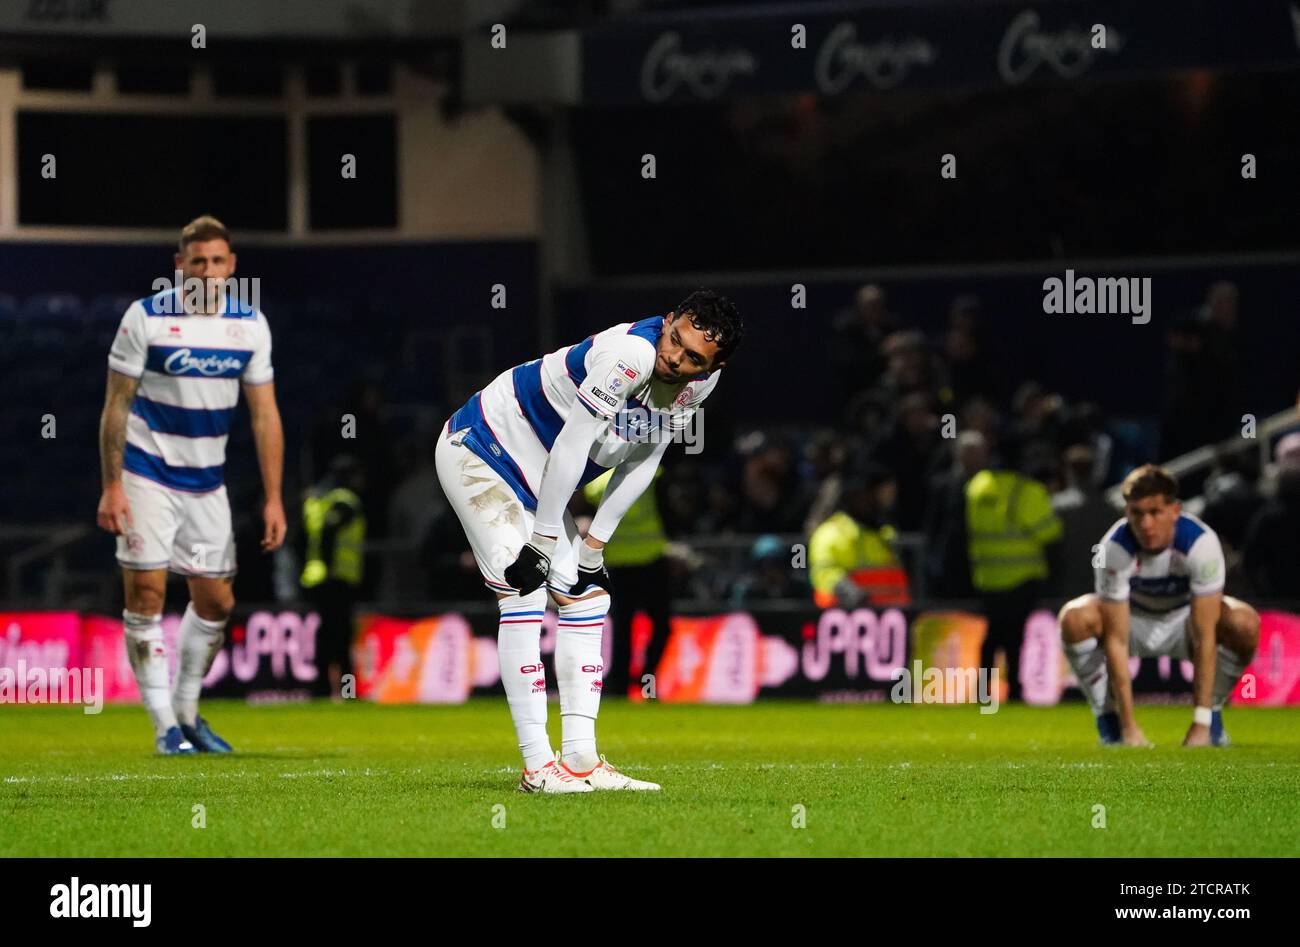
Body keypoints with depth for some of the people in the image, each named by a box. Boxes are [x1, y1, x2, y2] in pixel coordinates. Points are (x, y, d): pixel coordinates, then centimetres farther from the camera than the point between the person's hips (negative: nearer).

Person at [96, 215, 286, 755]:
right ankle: (165, 726, -3)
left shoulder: (250, 325, -1)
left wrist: (273, 498, -1)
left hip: (207, 482, 4)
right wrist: (112, 487, -12)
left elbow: (264, 416, 3)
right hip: (147, 474, -4)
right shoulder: (146, 318, -11)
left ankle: (188, 713, 23)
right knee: (146, 593, -8)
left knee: (216, 602, 5)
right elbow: (116, 406, -7)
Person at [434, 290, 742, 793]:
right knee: (523, 592, -16)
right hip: (478, 453, -9)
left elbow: (644, 462, 4)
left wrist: (593, 545, 2)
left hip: (533, 478, 9)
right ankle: (538, 765, -18)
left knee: (586, 595, 6)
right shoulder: (631, 353, -32)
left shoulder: (699, 383, -5)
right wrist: (543, 541, -22)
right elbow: (572, 445, -28)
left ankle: (580, 757, 7)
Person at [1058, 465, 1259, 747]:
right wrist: (1129, 726, -34)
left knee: (1245, 624, -32)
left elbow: (1204, 637, -33)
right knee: (1074, 619, -32)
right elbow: (1115, 641, -30)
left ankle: (1212, 717, -7)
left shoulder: (1202, 542, -32)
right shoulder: (1114, 549, -31)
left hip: (1184, 617, 0)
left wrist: (1200, 723, -36)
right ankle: (1108, 721, -12)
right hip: (1133, 617, 0)